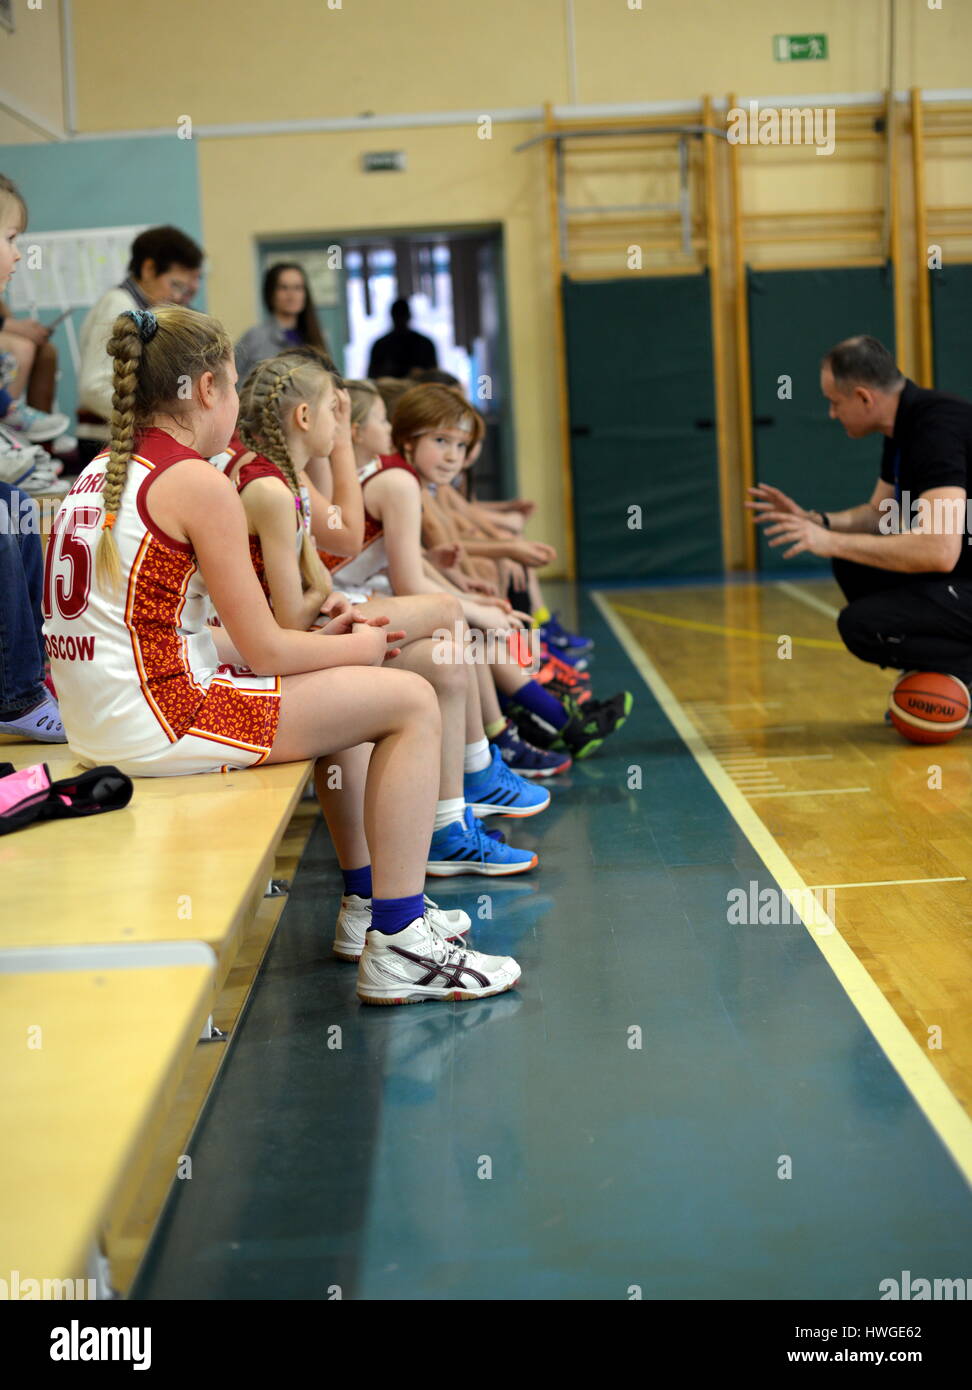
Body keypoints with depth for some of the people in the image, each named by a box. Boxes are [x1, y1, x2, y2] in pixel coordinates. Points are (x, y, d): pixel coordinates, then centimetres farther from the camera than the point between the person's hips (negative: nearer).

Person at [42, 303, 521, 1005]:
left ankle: (372, 905, 34)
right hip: (164, 721, -10)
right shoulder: (196, 481, -13)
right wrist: (356, 649, 7)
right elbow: (262, 650, -13)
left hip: (98, 721, 10)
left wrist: (315, 641, 16)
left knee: (344, 687, 28)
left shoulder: (99, 474, 14)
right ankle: (398, 952, 1)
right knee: (411, 702, -2)